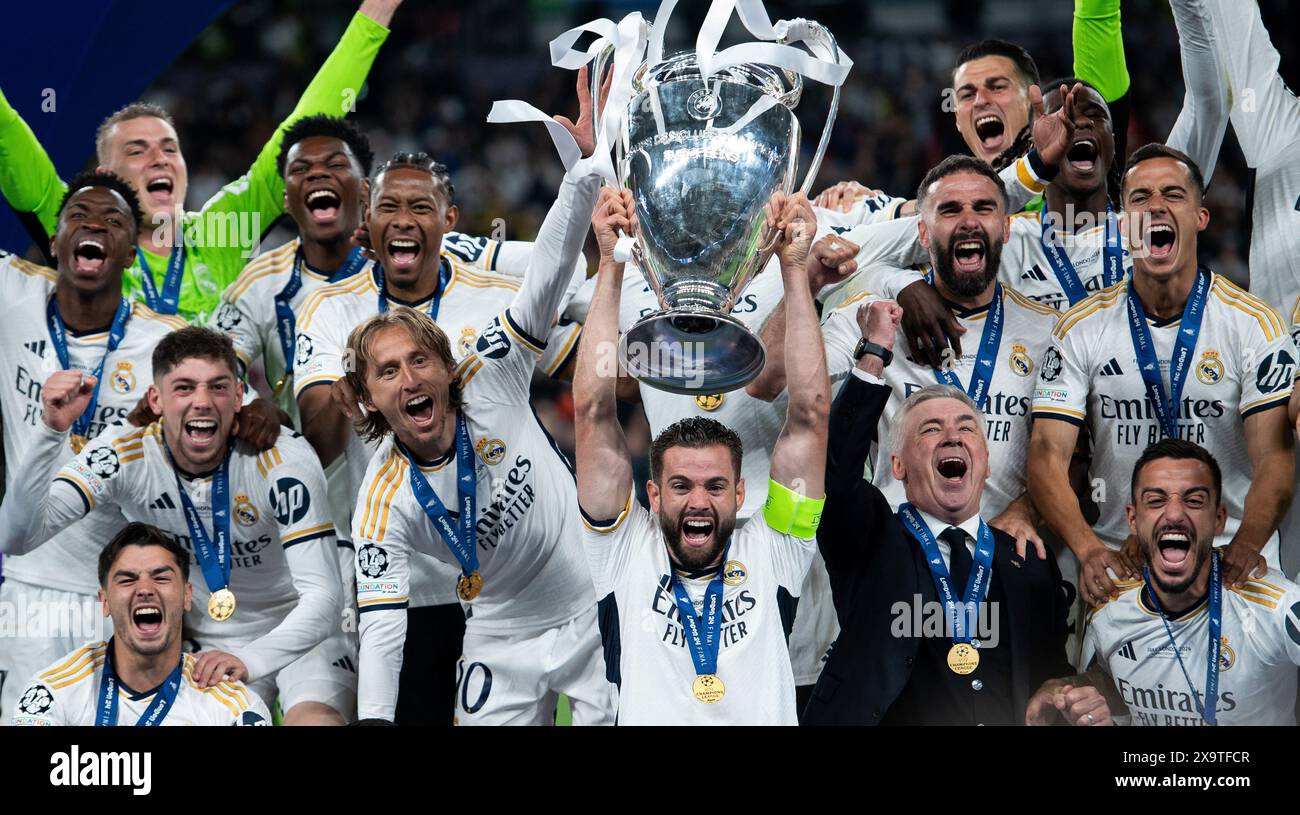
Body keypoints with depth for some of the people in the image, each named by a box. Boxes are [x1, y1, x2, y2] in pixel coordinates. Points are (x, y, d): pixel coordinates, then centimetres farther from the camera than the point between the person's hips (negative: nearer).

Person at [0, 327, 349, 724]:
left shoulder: (284, 458, -22)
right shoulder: (125, 455, -15)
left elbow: (321, 595, -24)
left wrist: (249, 660, -41)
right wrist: (51, 430, -38)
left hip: (297, 633, -3)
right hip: (201, 643, 3)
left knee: (315, 721, -29)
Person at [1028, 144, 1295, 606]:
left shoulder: (1255, 324, 2)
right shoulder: (1082, 329, 5)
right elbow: (1048, 455, -3)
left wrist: (1246, 546, -26)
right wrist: (1089, 549, -21)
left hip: (1232, 566, -1)